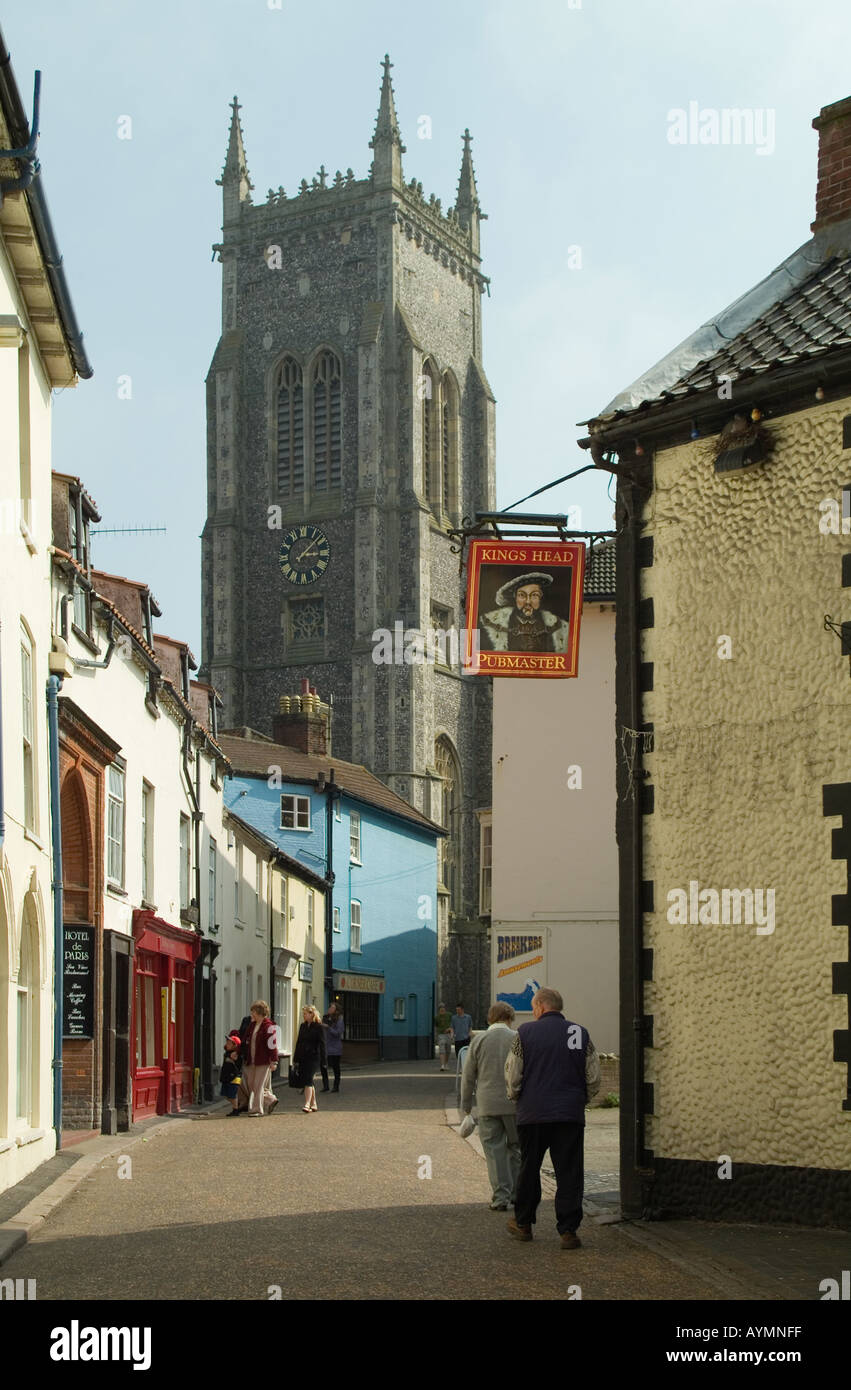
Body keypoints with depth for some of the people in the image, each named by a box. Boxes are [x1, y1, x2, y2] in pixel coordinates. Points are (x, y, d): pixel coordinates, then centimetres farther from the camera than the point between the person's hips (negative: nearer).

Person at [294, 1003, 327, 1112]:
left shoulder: (319, 1027, -6)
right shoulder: (303, 1026, 14)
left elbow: (322, 1045, -7)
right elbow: (298, 1042, 18)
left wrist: (323, 1061, -10)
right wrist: (295, 1059, 16)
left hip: (313, 1057, -7)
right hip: (302, 1057, 7)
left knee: (308, 1080, -17)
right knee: (304, 1081, 9)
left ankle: (307, 1104, -22)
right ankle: (313, 1104, 20)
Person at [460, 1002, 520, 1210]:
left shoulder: (479, 1040, -1)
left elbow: (468, 1076, 2)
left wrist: (466, 1104, 12)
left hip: (488, 1105, 0)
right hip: (514, 1104, 0)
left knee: (495, 1150, 4)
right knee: (516, 1147, 14)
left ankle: (501, 1197, 0)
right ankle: (517, 1193, 16)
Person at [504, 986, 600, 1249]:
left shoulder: (525, 1033, -3)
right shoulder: (580, 1033, 2)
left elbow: (512, 1076, 1)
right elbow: (594, 1078, 4)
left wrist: (516, 1098, 20)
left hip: (532, 1114, 0)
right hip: (571, 1116, 0)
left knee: (529, 1170, 14)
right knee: (569, 1173, 3)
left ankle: (523, 1224, 25)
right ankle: (568, 1231, -2)